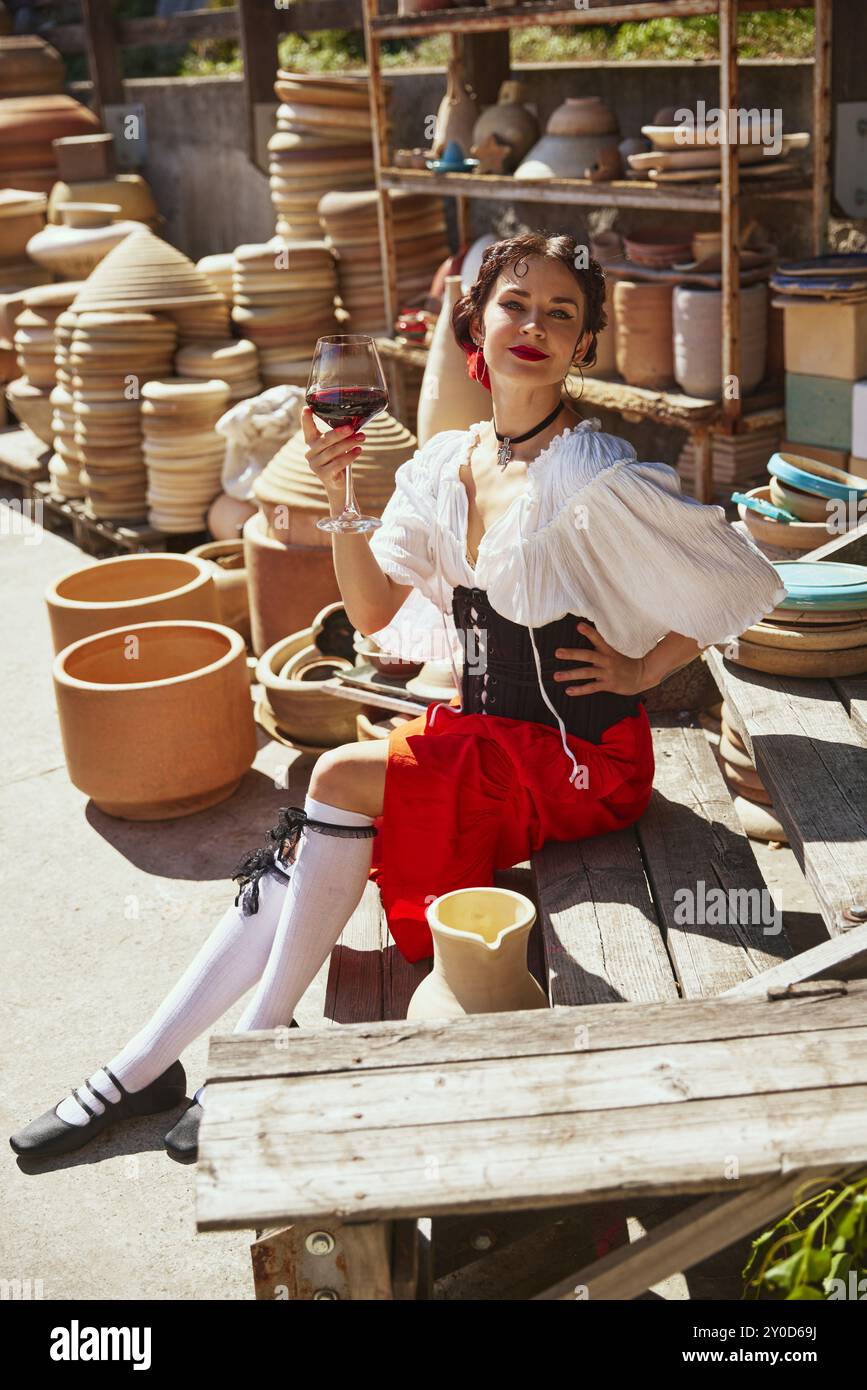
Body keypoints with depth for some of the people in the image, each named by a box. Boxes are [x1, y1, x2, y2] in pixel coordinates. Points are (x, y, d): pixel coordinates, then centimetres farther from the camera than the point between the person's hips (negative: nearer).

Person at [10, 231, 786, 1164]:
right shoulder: (445, 464, 3)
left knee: (342, 780, -22)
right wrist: (340, 501, -11)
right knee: (303, 845, -7)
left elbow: (743, 583, -10)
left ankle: (259, 1044, -7)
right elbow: (374, 611, 3)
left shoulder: (596, 478, -17)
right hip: (480, 729, 7)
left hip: (578, 759, -6)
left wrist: (639, 671, -8)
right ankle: (142, 1068, 4)